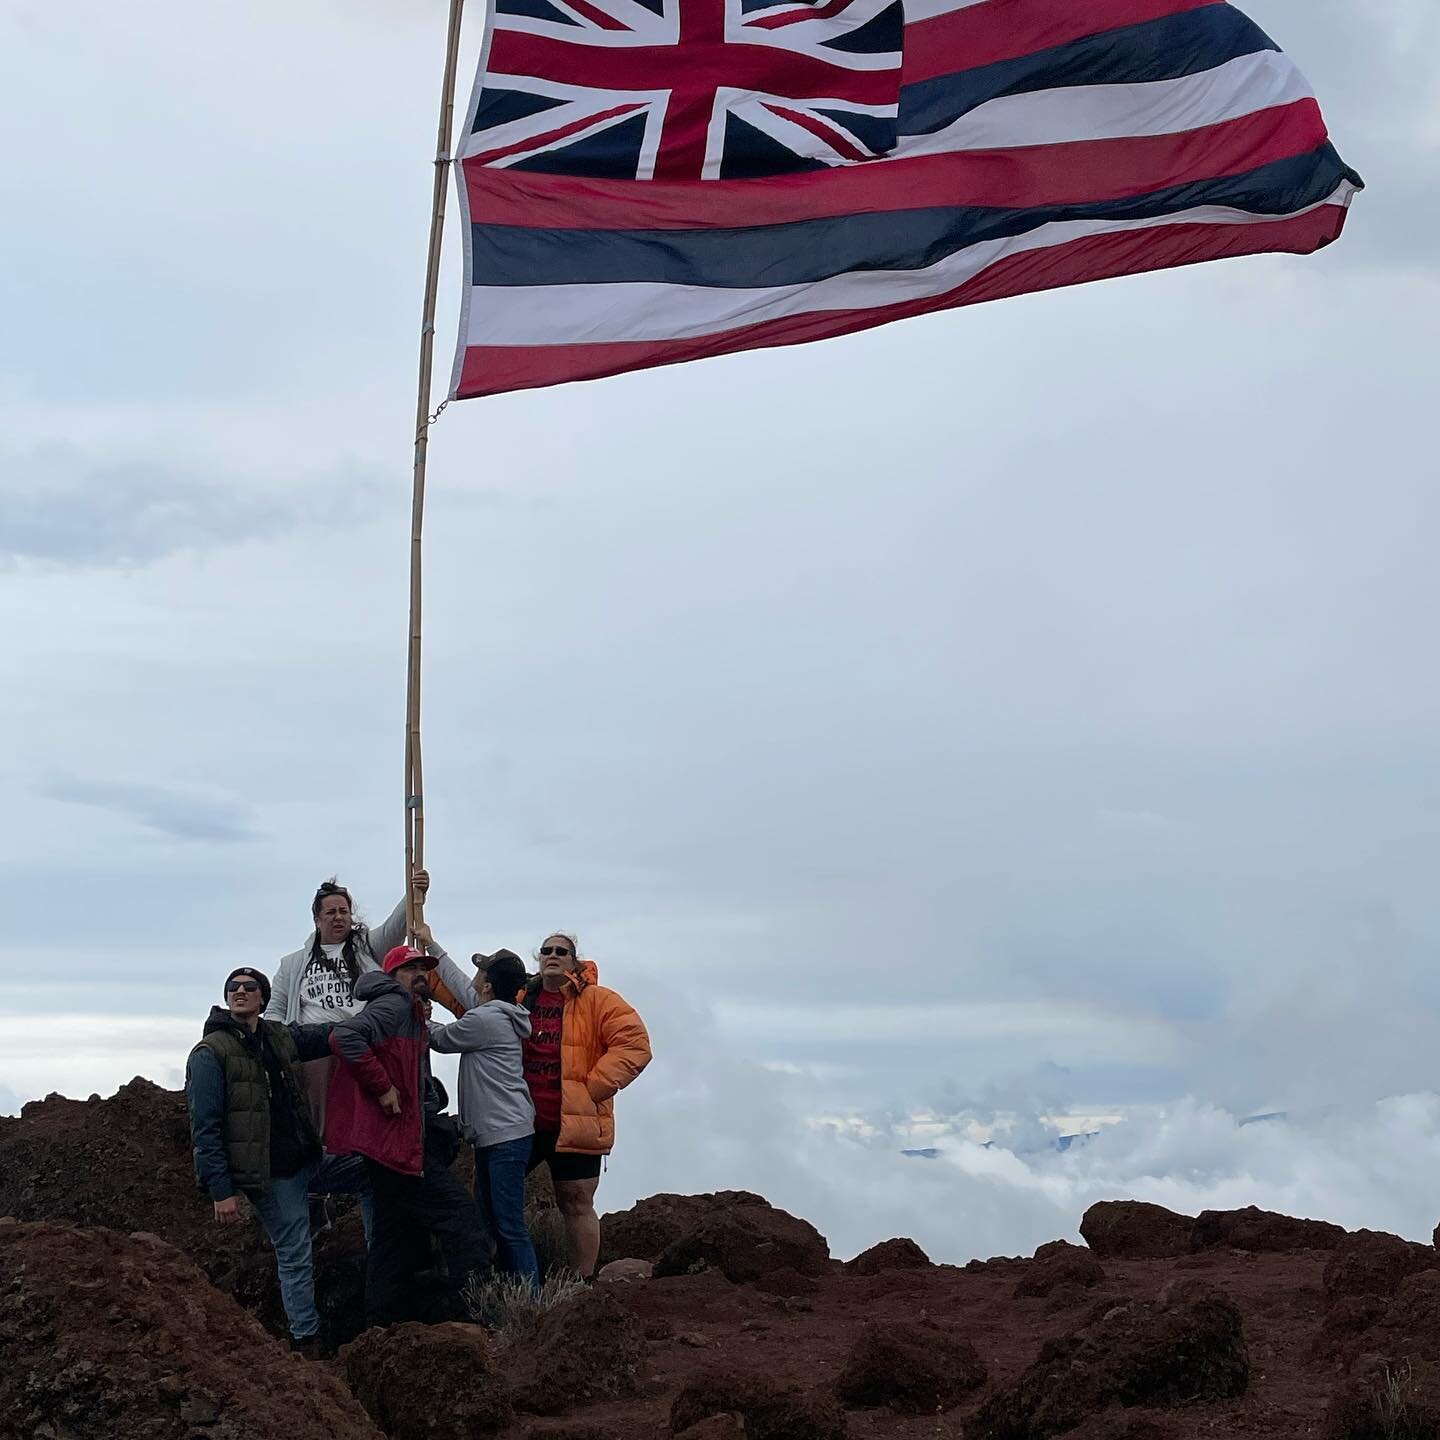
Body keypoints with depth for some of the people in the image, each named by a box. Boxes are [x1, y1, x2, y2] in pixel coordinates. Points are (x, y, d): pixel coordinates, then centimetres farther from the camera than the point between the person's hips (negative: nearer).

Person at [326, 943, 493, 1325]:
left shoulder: (412, 1015, 22)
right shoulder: (393, 1005, -9)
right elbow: (344, 1036, -25)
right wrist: (383, 1087, -22)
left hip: (397, 1141, 11)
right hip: (394, 1140, -11)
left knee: (394, 1234, 14)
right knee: (461, 1212, -13)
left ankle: (382, 1322, 19)